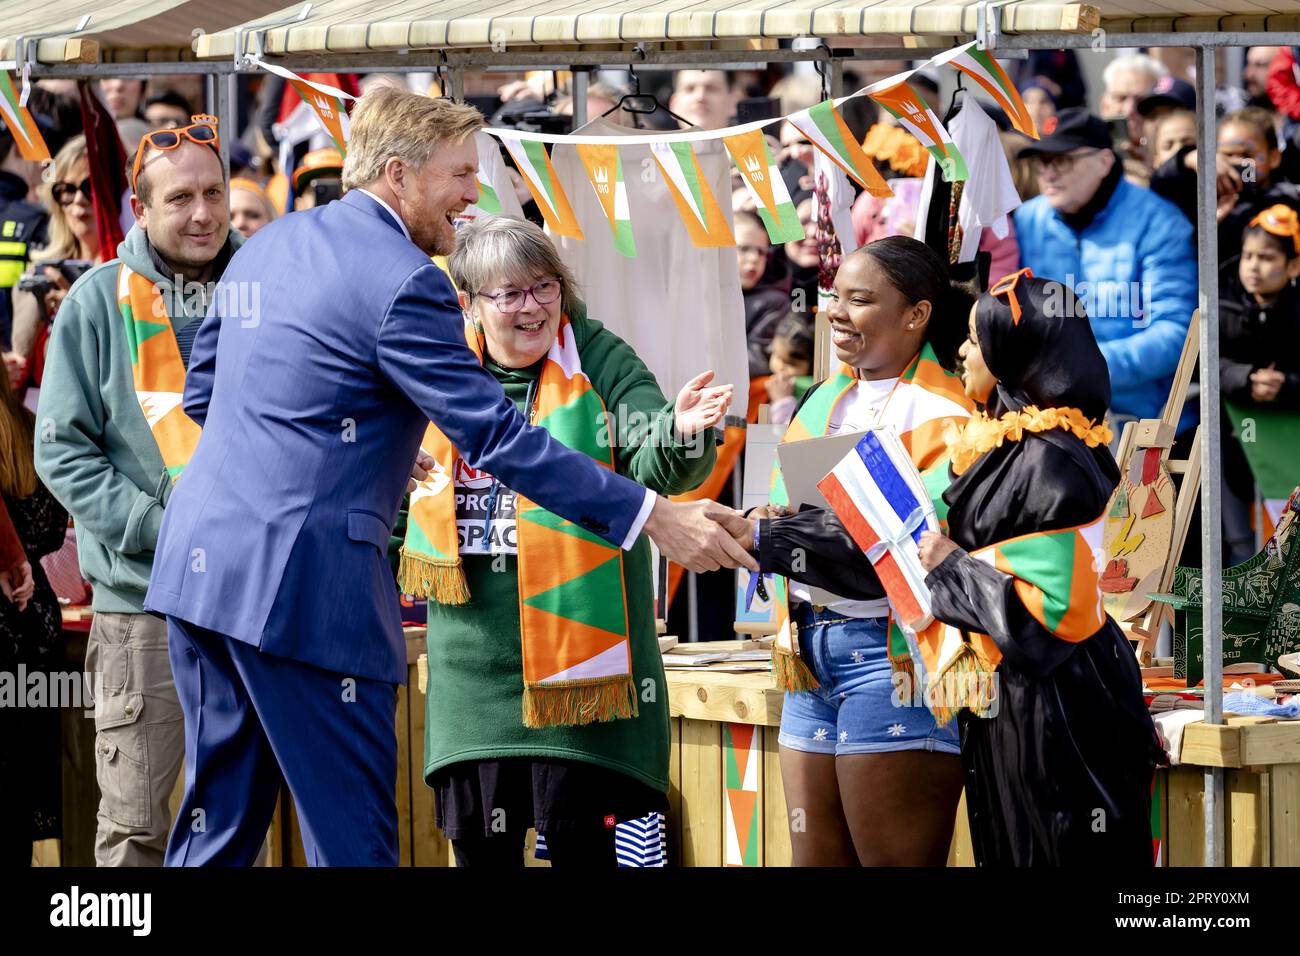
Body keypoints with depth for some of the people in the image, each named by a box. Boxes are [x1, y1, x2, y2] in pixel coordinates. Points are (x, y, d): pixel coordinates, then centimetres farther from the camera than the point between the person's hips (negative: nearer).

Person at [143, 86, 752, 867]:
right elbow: (497, 437, -15)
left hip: (202, 558, 9)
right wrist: (654, 518, -14)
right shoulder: (402, 284, -11)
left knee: (221, 815, 14)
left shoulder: (268, 245, 15)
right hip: (299, 580, -9)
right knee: (351, 832, -4)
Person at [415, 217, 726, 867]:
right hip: (475, 645, 4)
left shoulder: (601, 362, -3)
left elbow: (654, 466, -18)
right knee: (479, 838, 6)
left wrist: (680, 434, -38)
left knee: (578, 834, -5)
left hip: (571, 635, -4)